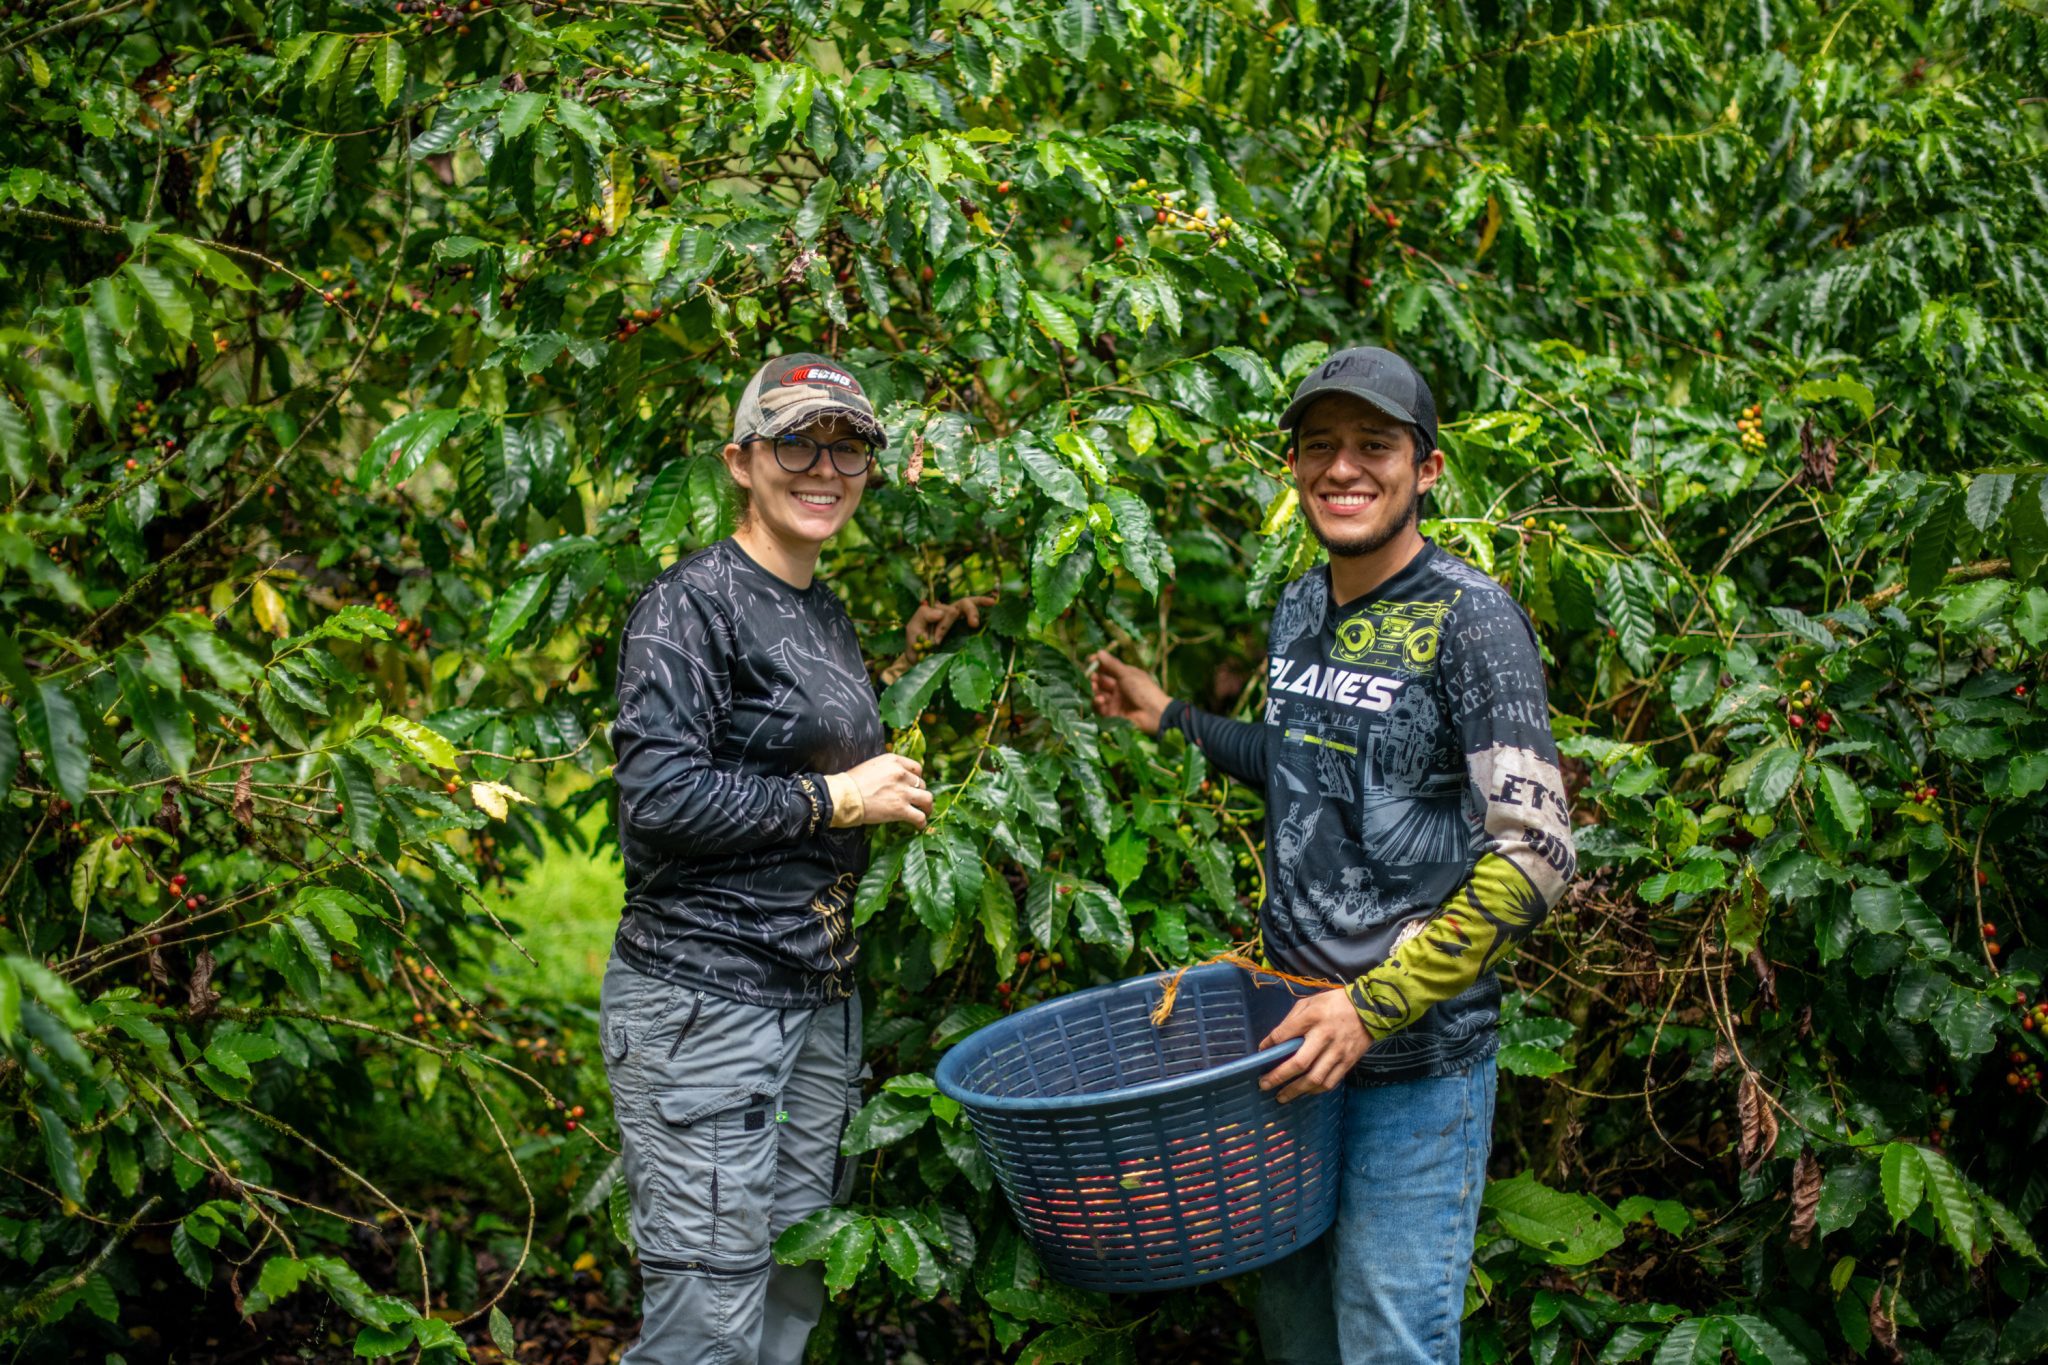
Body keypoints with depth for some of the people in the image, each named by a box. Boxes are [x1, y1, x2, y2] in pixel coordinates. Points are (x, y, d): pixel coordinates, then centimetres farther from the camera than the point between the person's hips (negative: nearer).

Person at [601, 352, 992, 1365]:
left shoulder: (827, 612, 15)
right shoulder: (693, 602, -11)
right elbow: (658, 796, -20)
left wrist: (910, 655, 16)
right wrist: (841, 799, -13)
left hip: (821, 1000, 9)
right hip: (705, 1001, -9)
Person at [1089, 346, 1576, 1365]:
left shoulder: (1470, 618, -13)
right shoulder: (1298, 610, 9)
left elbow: (1532, 859, -19)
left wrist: (1374, 1009, -22)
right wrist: (1170, 718, 19)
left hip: (1414, 1062, -7)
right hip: (1291, 1038, 7)